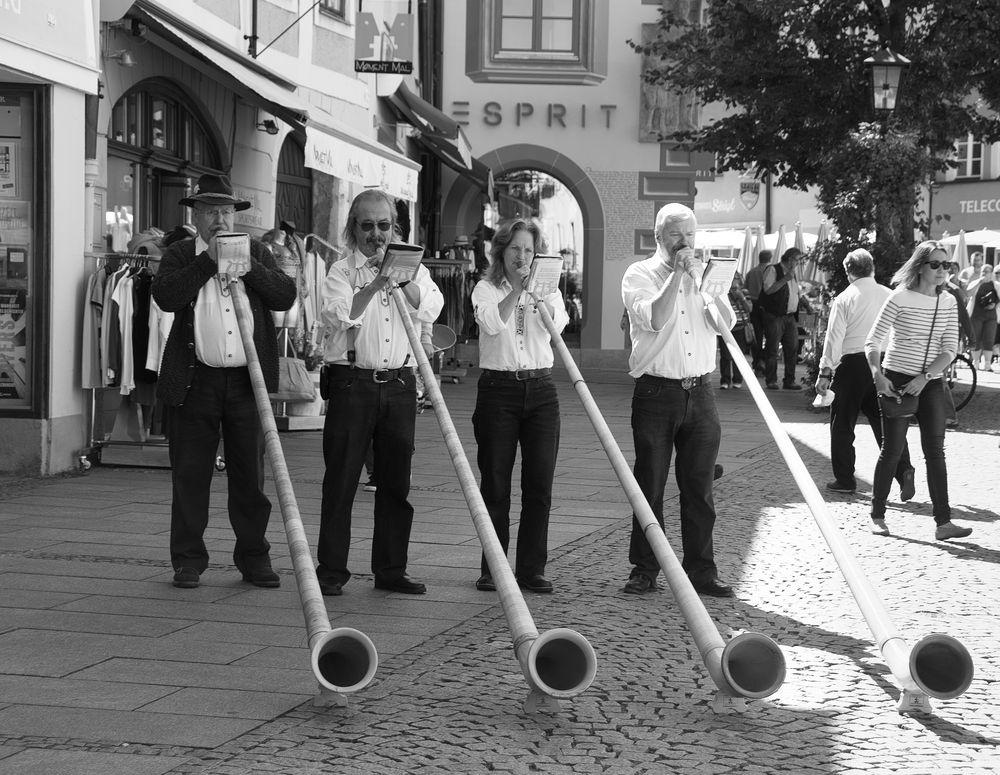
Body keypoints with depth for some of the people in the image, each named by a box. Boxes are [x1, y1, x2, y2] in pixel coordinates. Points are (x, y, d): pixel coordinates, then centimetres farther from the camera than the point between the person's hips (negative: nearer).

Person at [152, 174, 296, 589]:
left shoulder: (256, 251, 12)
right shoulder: (180, 254, 6)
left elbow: (286, 296, 0)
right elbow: (165, 295, -13)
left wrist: (248, 266, -11)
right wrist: (209, 259, -14)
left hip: (248, 381, 2)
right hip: (195, 381, -1)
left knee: (250, 476, 7)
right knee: (190, 477, 4)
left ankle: (254, 557, 18)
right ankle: (188, 560, 14)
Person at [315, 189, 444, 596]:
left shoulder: (412, 267, 12)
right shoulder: (341, 270, 3)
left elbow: (429, 310, -4)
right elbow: (340, 317, -15)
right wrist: (376, 282, -20)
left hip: (399, 383, 3)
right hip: (351, 383, -3)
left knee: (396, 480, 6)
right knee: (341, 478, -2)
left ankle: (391, 568, 15)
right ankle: (331, 570, 4)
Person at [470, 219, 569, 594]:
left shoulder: (548, 289, 10)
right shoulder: (486, 289, 4)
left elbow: (557, 323, -11)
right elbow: (491, 323, -16)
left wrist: (539, 294, -25)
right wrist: (516, 288, -15)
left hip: (540, 391, 2)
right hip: (497, 390, -2)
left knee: (539, 484, 1)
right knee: (495, 483, 1)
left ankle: (531, 568, 9)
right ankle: (492, 568, 10)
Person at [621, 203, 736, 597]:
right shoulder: (639, 275, 0)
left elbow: (726, 322, -2)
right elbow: (654, 320, -17)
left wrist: (698, 279, -9)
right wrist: (677, 275, -14)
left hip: (700, 392, 3)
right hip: (656, 392, -3)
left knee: (699, 488, 6)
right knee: (649, 486, 2)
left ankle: (701, 570, 13)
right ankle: (644, 570, 11)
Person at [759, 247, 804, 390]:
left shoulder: (793, 273, 19)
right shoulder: (773, 270, -5)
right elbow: (768, 290, -18)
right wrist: (785, 279, -20)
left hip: (790, 317, 7)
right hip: (774, 317, -7)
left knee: (792, 349, 3)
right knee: (772, 349, -3)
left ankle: (789, 381, 9)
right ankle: (771, 381, 3)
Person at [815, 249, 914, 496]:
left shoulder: (844, 299, -5)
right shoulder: (888, 296, 5)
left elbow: (834, 338, -8)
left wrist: (825, 372, -6)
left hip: (852, 364, -3)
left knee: (842, 424, 9)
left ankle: (844, 479, 14)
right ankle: (903, 469, -9)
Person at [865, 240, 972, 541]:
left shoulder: (948, 302, 4)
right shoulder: (900, 298, -8)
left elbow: (950, 349, 0)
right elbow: (872, 342, -7)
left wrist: (925, 377, -14)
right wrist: (878, 375, -20)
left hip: (930, 384, 4)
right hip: (897, 381, -4)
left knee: (935, 451, -1)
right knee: (892, 450, 0)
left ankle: (943, 522, -2)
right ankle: (877, 516, 13)